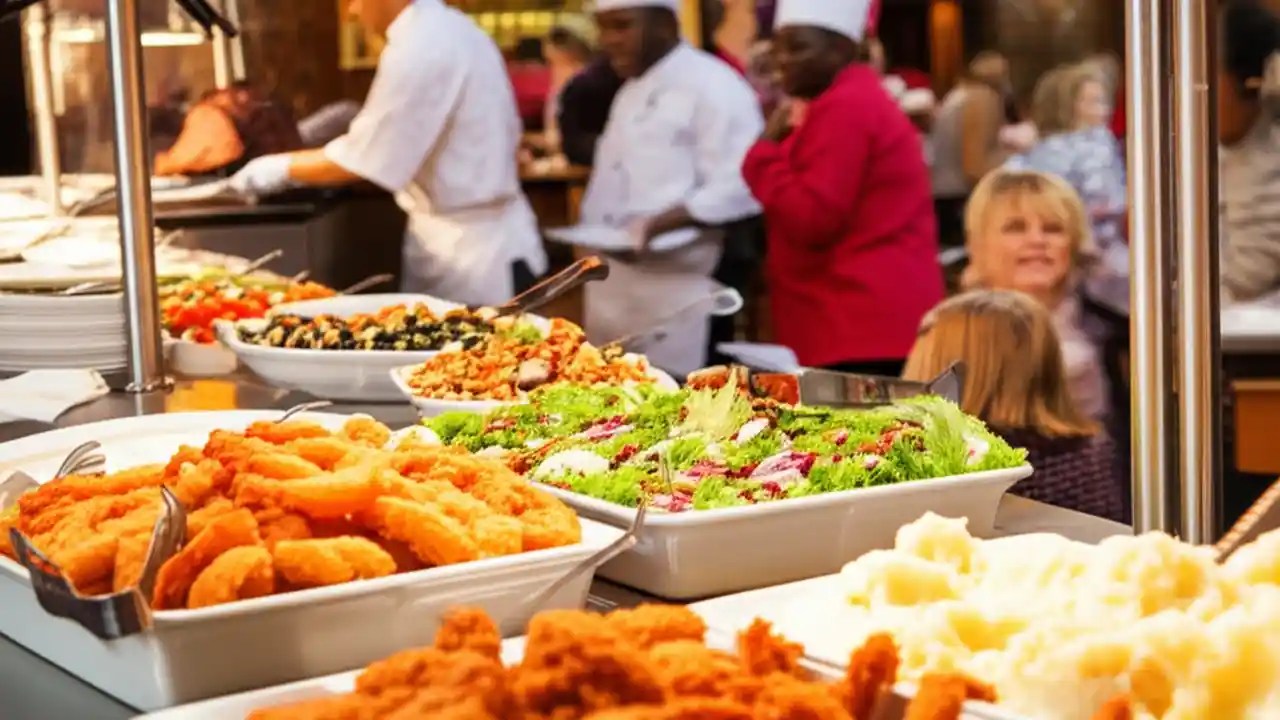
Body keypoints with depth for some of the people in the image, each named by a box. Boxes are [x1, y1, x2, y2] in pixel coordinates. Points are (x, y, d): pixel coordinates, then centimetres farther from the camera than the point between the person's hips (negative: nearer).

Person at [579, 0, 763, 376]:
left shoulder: (712, 85, -10)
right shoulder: (631, 92, 19)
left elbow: (738, 189, -19)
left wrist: (656, 226, -24)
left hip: (679, 291, -9)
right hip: (619, 289, 9)